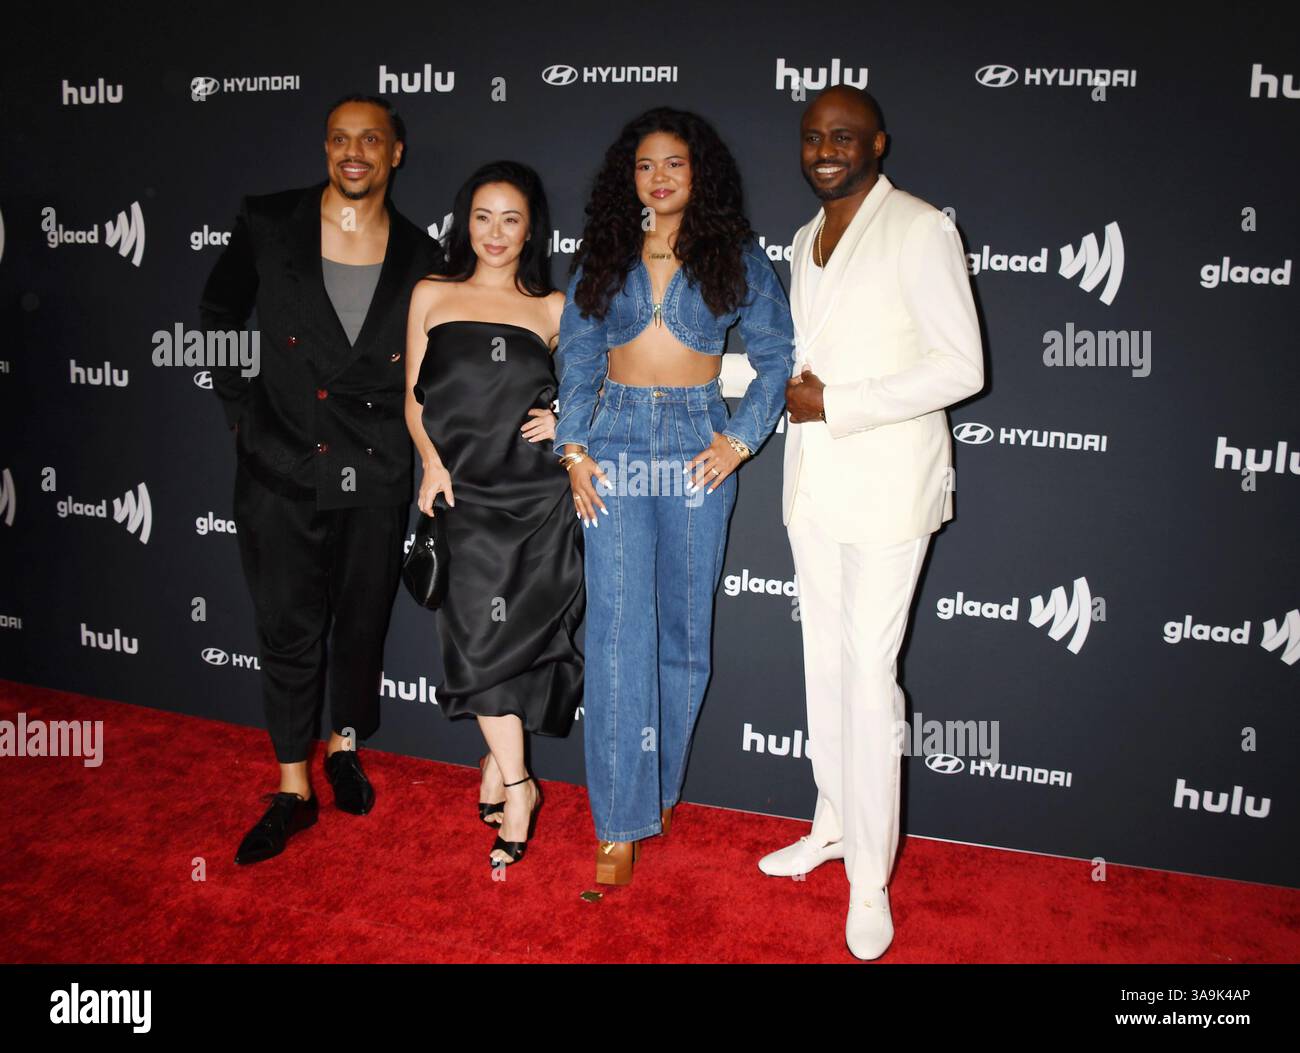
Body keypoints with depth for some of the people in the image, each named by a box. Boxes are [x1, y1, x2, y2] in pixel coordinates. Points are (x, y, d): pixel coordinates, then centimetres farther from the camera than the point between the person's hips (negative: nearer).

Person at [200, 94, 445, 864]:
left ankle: (346, 746, 37)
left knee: (362, 621, 13)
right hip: (282, 469, -1)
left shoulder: (420, 258, 2)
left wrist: (418, 446, 4)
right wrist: (241, 409, 3)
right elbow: (218, 319, 10)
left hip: (378, 475, 2)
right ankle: (293, 791, 18)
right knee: (289, 629, 4)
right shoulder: (268, 226, -1)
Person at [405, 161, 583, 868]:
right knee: (481, 628, -9)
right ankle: (516, 784, 4)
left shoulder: (552, 308, 10)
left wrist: (567, 420, -4)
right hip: (466, 490, 0)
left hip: (537, 491, 0)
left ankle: (497, 760, 20)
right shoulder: (433, 296, 12)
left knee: (518, 629, 0)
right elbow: (413, 394, 10)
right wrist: (431, 460, -5)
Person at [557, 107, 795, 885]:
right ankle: (622, 820, -1)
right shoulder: (604, 255, 10)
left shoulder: (736, 255, 6)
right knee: (618, 631, -7)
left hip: (698, 448, 0)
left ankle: (661, 787, 25)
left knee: (684, 629, 7)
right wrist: (574, 445, -2)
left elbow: (777, 352, 4)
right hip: (616, 444, 0)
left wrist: (742, 438, -6)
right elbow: (577, 355, 8)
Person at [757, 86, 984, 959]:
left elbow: (962, 368, -15)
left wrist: (837, 405, -17)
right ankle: (834, 826, 30)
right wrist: (793, 386, 2)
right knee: (825, 662, 14)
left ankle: (871, 879, 7)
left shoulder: (921, 231, -9)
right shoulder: (807, 240, 15)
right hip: (814, 484, 7)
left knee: (867, 675, -5)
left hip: (887, 488, -7)